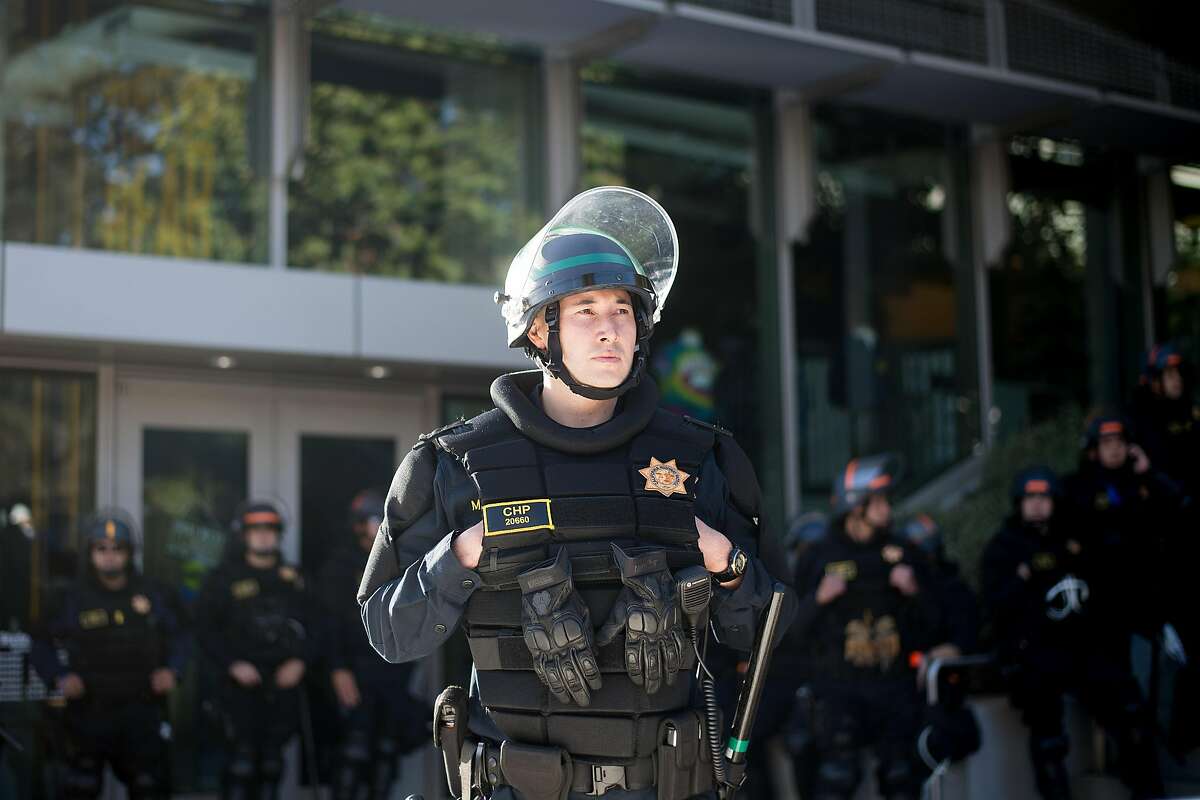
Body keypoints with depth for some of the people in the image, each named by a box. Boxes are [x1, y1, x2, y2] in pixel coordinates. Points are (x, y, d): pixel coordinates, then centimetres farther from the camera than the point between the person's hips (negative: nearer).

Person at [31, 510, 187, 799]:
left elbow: (177, 637, 13)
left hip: (141, 713, 1)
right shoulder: (74, 599, -2)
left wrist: (171, 670, -5)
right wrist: (59, 677, -11)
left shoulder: (152, 596, 2)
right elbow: (42, 645, 5)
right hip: (88, 715, -1)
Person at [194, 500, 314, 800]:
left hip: (282, 685, 4)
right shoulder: (224, 578, 0)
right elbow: (206, 630, -2)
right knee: (241, 760, -11)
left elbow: (307, 626, 14)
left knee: (272, 761, 10)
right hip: (241, 684, -4)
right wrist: (232, 665, -13)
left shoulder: (291, 578, 12)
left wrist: (300, 661, -3)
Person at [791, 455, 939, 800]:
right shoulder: (820, 557, 3)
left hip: (894, 684, 3)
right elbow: (798, 628, 3)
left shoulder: (903, 553, 10)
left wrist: (914, 590, -7)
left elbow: (931, 622, 11)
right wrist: (820, 598, -14)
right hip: (839, 685, -3)